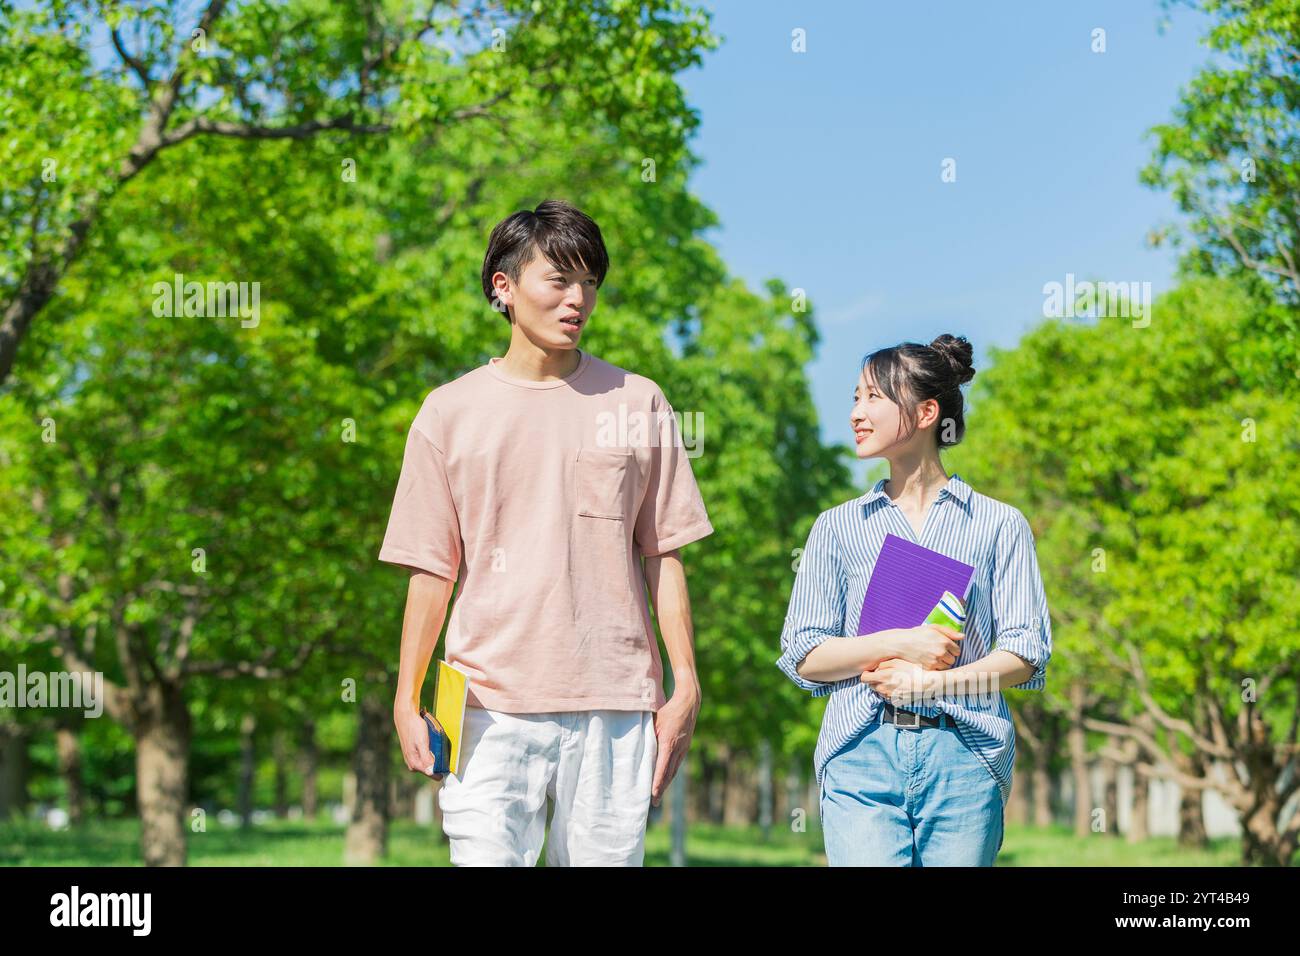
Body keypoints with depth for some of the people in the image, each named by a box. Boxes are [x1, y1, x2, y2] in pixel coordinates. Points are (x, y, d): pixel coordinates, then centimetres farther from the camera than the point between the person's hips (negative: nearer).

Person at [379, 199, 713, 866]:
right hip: (490, 707, 0)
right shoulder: (450, 412, 7)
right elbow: (431, 568, 8)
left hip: (613, 706, 1)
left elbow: (663, 556, 8)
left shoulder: (637, 403, 8)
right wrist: (407, 699, 2)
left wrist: (684, 684, 2)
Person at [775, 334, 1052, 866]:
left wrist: (930, 682, -11)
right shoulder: (837, 528, 14)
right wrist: (899, 643, -8)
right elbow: (803, 657, 7)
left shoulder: (999, 524, 9)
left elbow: (1026, 655, 2)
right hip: (862, 758, 1)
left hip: (963, 757, -1)